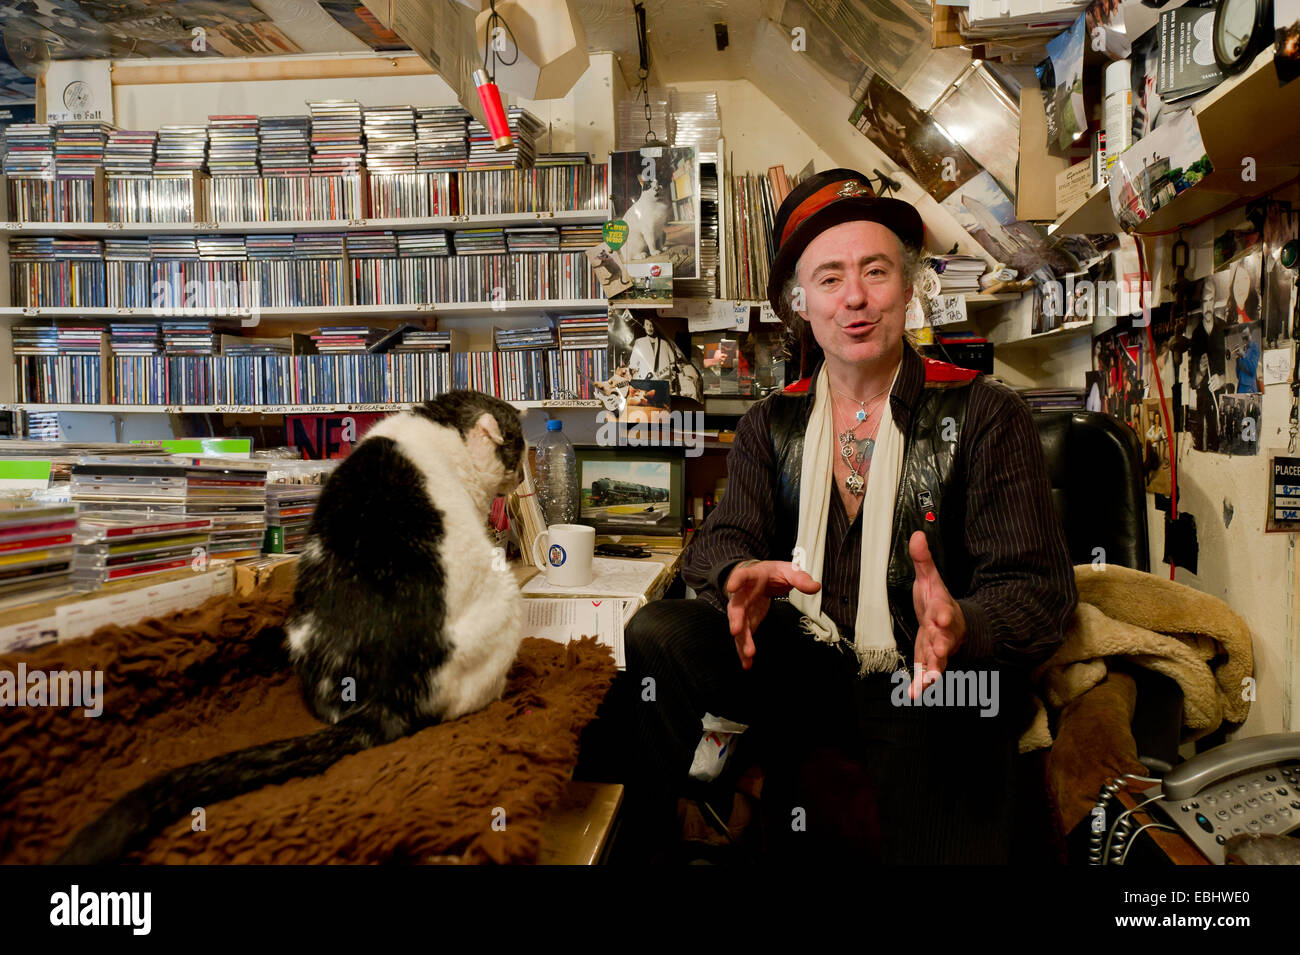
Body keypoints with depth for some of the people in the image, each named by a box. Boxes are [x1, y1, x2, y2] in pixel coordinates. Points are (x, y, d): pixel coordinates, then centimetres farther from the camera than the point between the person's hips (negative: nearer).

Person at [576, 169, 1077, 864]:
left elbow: (1040, 589, -8)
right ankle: (633, 841, -2)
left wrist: (962, 625, -31)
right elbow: (719, 540, 1)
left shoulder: (984, 415, -3)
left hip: (933, 687, -2)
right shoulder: (771, 425, 9)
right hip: (799, 673, 3)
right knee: (658, 634, -20)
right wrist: (741, 574, -26)